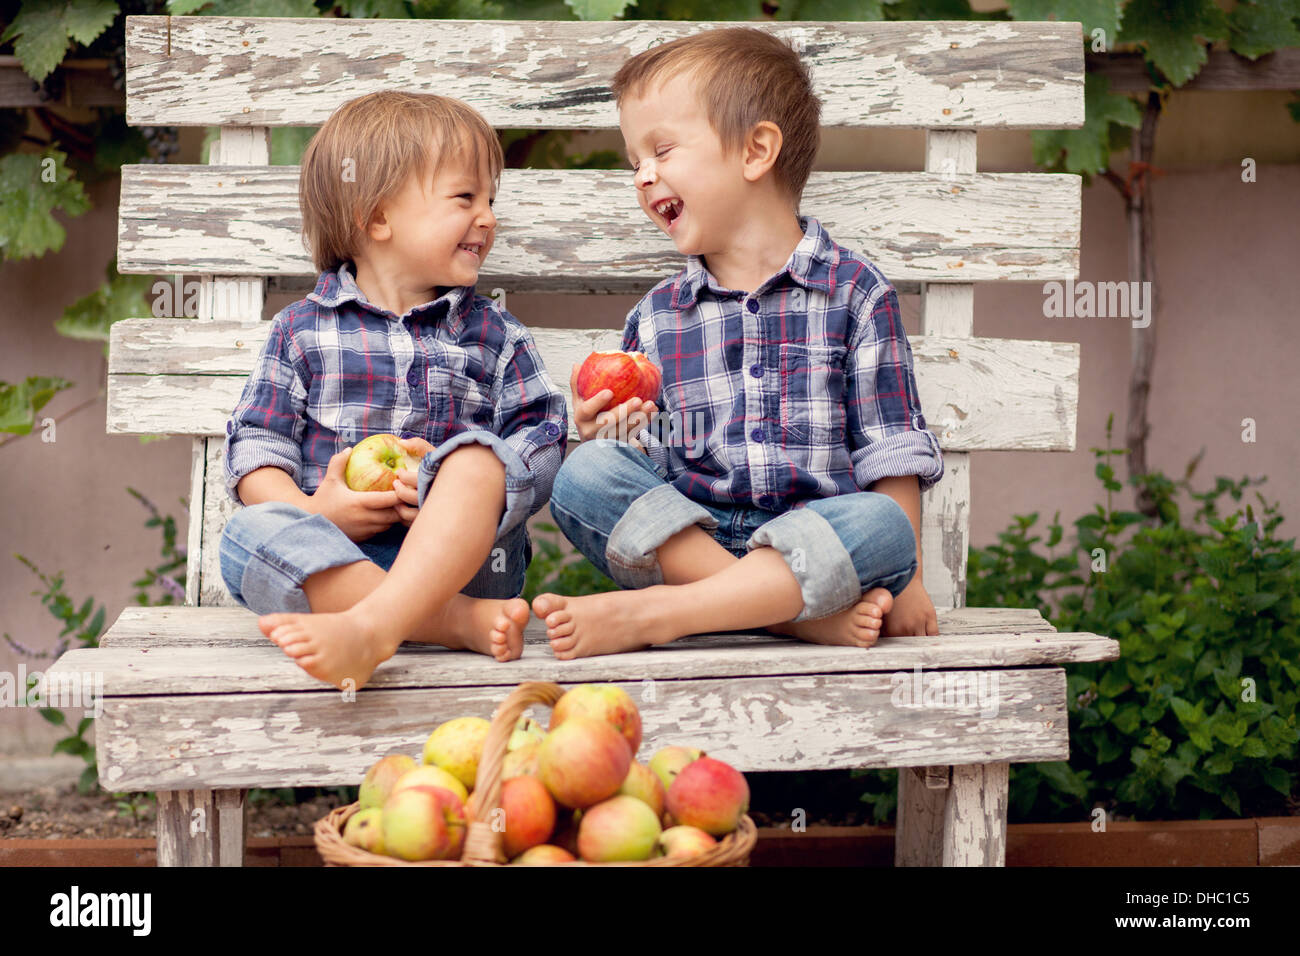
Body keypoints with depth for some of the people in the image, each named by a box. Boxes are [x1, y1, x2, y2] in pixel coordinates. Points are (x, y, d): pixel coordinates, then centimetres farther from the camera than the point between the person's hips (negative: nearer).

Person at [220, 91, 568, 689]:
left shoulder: (494, 335, 16)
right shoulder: (302, 330, 13)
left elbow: (542, 442, 7)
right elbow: (256, 444, 7)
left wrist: (459, 484, -14)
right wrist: (313, 512, -14)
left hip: (461, 557, 0)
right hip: (332, 557, 0)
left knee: (478, 457, -30)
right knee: (247, 534, -30)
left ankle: (369, 627, -50)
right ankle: (463, 623, -40)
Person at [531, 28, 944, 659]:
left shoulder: (853, 293, 4)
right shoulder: (654, 318, 13)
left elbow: (891, 454, 1)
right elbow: (645, 467, 14)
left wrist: (905, 578, -5)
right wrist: (613, 436, -9)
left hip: (813, 535, -2)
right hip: (681, 541, 2)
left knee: (882, 526, -33)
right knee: (583, 474, -23)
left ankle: (651, 613, -33)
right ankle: (801, 612, -29)